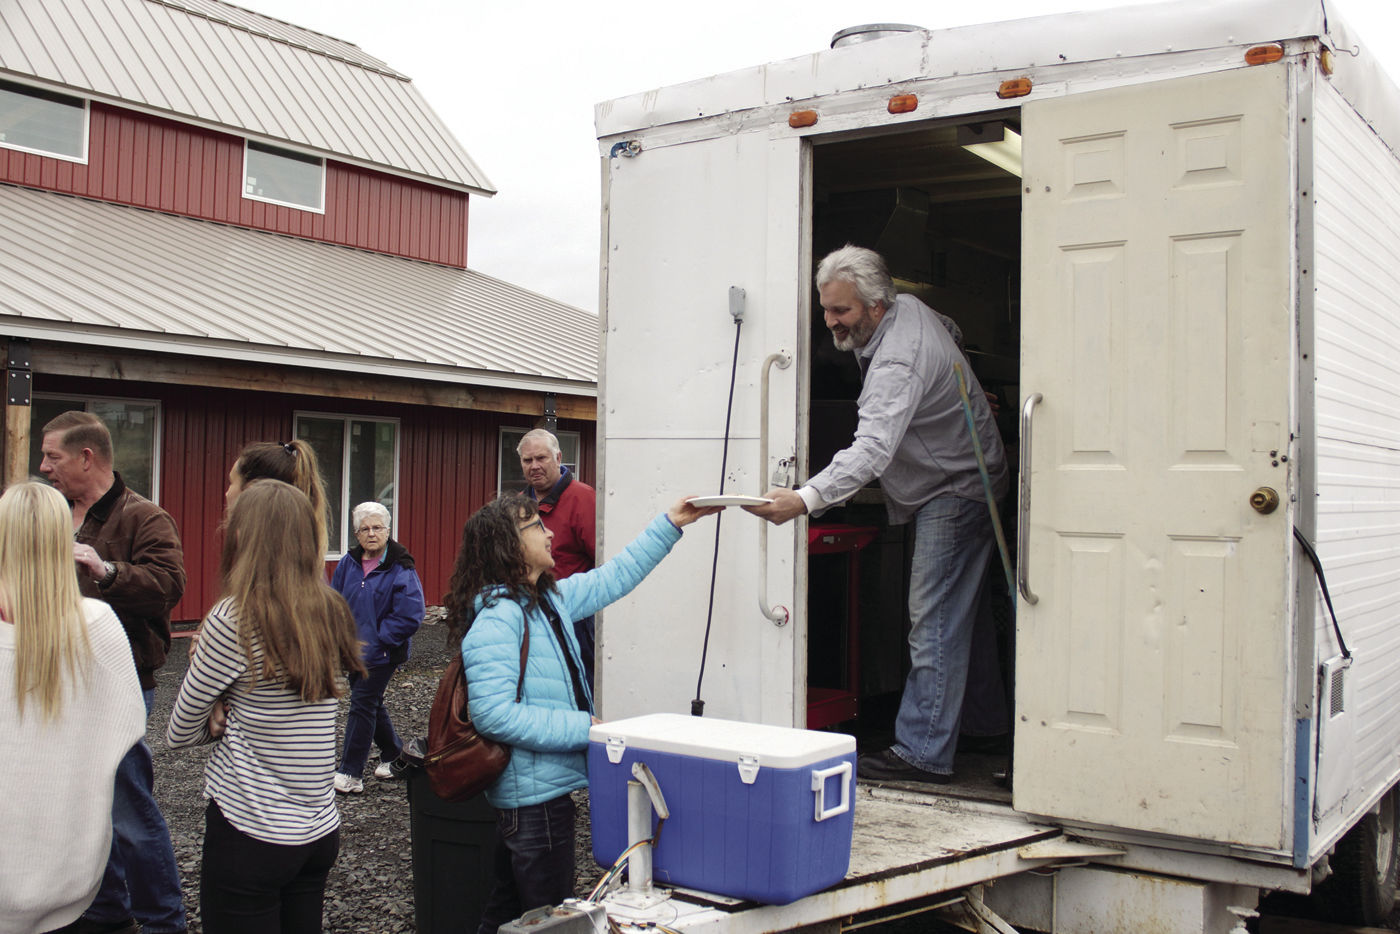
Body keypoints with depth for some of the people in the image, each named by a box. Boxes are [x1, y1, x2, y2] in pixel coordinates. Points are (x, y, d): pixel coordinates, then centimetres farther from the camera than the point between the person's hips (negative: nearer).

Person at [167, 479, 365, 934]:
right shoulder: (331, 613, 1)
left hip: (249, 834, -6)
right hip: (321, 830, 6)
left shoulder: (235, 619, -16)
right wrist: (234, 711, -5)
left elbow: (179, 733, -5)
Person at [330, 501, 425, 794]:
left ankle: (350, 774, 1)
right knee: (371, 704, 16)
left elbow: (410, 616, -17)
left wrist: (376, 642, -18)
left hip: (382, 654, -6)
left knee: (362, 704, -6)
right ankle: (394, 756, 35)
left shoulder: (401, 569, -14)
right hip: (354, 650, 6)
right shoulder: (348, 564, 3)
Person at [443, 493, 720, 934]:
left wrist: (669, 524, 20)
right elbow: (494, 713, -26)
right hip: (534, 793, -9)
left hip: (546, 787, 9)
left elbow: (612, 578, 20)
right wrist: (583, 728, -22)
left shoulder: (550, 598, 8)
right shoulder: (497, 617, -20)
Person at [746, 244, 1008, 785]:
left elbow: (873, 449, -43)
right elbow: (949, 340, 25)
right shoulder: (909, 308, 1)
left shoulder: (898, 362, -30)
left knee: (933, 625, -12)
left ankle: (922, 754, -11)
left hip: (955, 491, -11)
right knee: (946, 620, 14)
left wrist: (805, 499, -54)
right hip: (951, 482, 11)